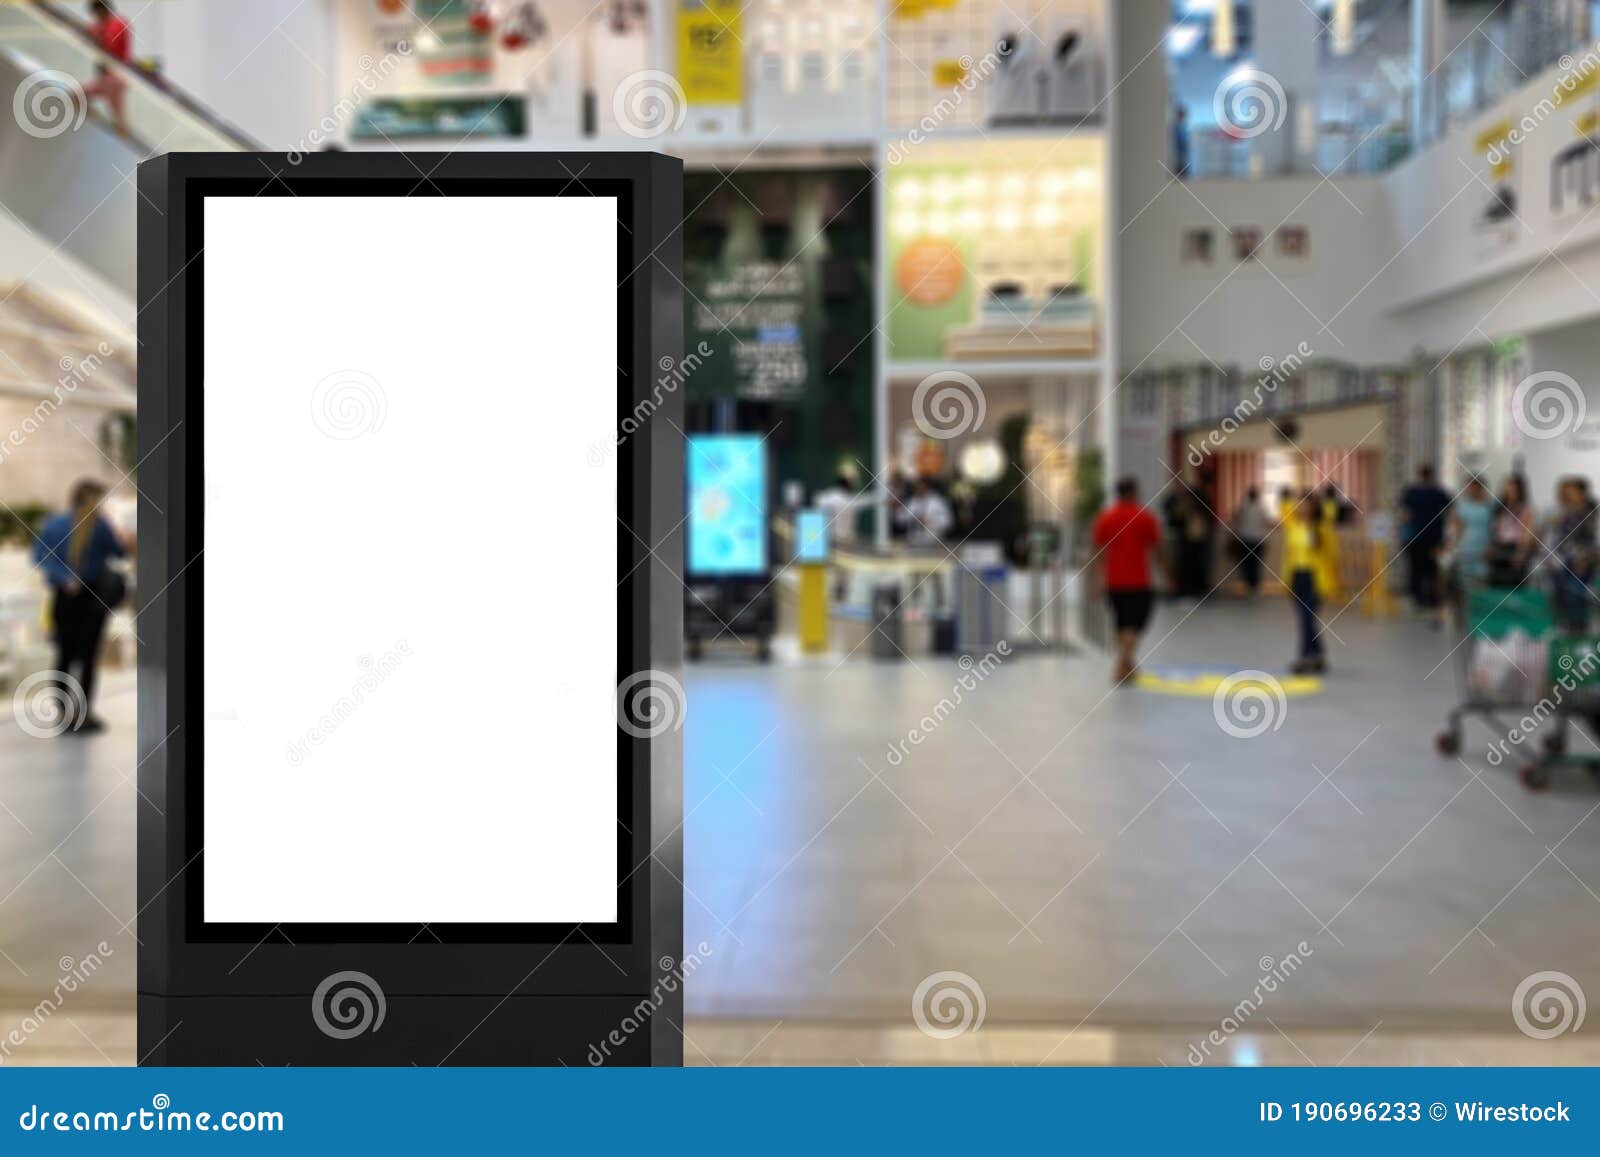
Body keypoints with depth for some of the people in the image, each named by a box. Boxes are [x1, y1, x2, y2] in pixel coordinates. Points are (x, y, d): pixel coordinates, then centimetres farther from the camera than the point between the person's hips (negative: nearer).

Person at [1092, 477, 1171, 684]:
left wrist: (1098, 578, 8)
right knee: (1136, 624, -2)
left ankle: (1127, 666, 27)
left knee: (1122, 624, 17)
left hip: (1113, 582, 4)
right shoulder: (1145, 517, -5)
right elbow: (1157, 550, -2)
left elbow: (1098, 550, 3)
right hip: (1138, 581, -4)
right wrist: (1167, 573, 9)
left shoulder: (1105, 517, 4)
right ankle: (1121, 666, -18)